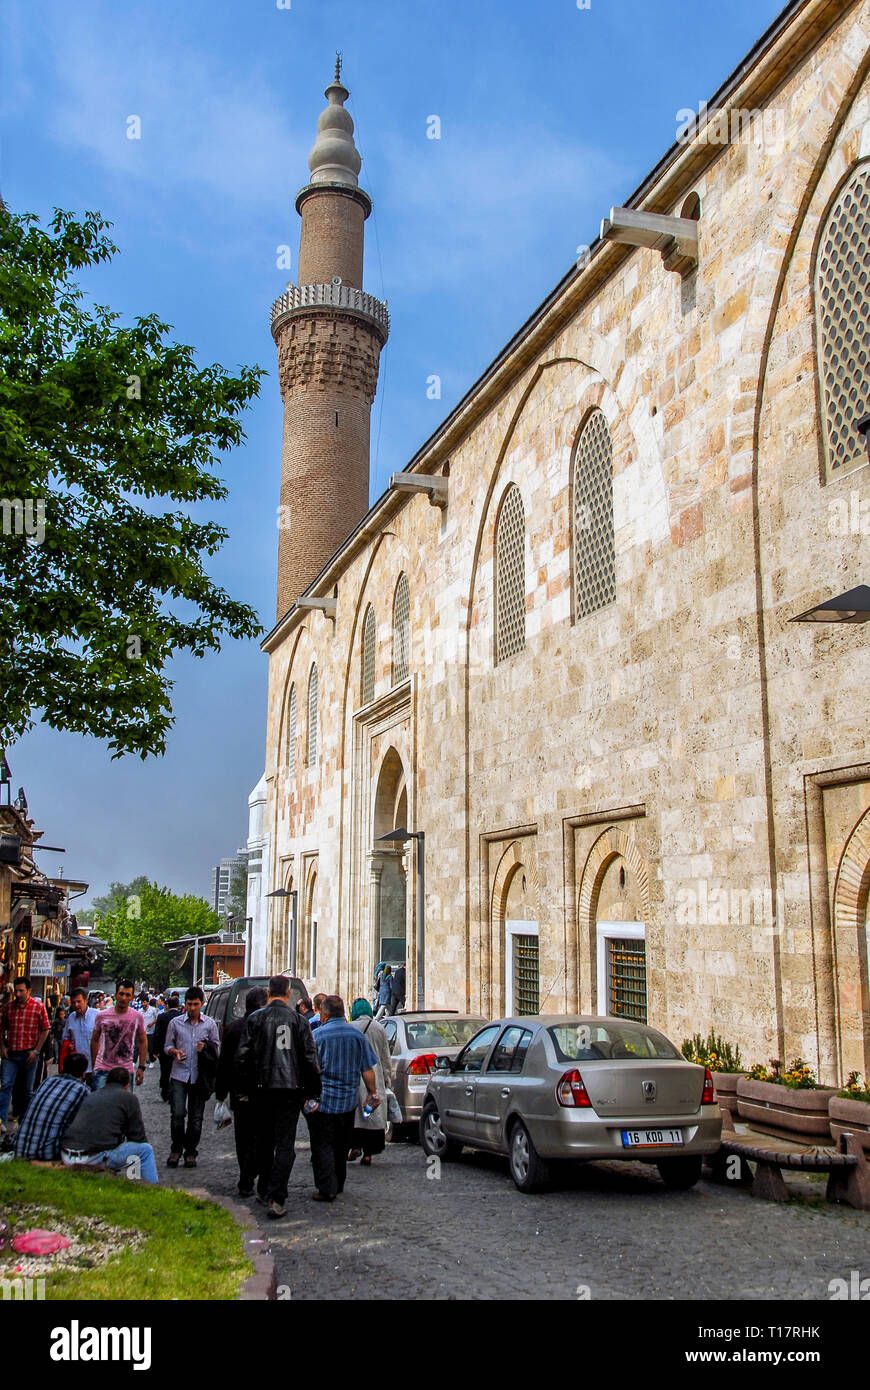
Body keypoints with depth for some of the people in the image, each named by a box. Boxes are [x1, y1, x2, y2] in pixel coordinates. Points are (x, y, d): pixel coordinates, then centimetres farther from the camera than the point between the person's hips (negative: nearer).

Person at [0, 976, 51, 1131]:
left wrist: (36, 1050, -7)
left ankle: (23, 1121, 20)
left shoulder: (38, 1006, -3)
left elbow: (45, 1030, -1)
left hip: (29, 1054, -1)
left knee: (28, 1090, 7)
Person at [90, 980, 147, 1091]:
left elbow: (142, 1042, 7)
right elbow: (95, 1041, 8)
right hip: (103, 1069, -1)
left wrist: (141, 1067, 1)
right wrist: (94, 1066, 8)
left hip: (126, 1070, 1)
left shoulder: (137, 1017, -2)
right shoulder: (102, 1016, -4)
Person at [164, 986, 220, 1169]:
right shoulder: (176, 1023, 6)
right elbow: (167, 1046, 12)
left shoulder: (210, 1024, 7)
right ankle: (176, 1149, 9)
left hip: (199, 1076, 1)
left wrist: (206, 1049, -12)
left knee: (196, 1117, 4)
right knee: (177, 1114, -10)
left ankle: (191, 1153, 17)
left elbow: (217, 1049, 10)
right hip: (179, 1074, -1)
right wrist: (175, 1051, -10)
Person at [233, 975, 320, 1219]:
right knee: (285, 1144, 0)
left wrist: (242, 1089, 8)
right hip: (291, 1088, -1)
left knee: (264, 1142, 16)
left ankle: (264, 1190, 27)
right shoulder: (299, 1020, 0)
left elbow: (243, 1056, -1)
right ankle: (276, 1198, -8)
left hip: (262, 1088, 1)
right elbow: (310, 1059, 0)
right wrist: (311, 1092, 8)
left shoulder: (256, 1018, -1)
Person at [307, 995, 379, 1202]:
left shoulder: (317, 1035, -11)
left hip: (322, 1100, -5)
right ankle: (339, 1184, 26)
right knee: (341, 1146, 17)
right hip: (348, 1101, 5)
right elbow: (367, 1069, 4)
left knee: (322, 1145, 1)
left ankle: (327, 1188, -5)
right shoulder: (357, 1035, 2)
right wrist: (372, 1092, 13)